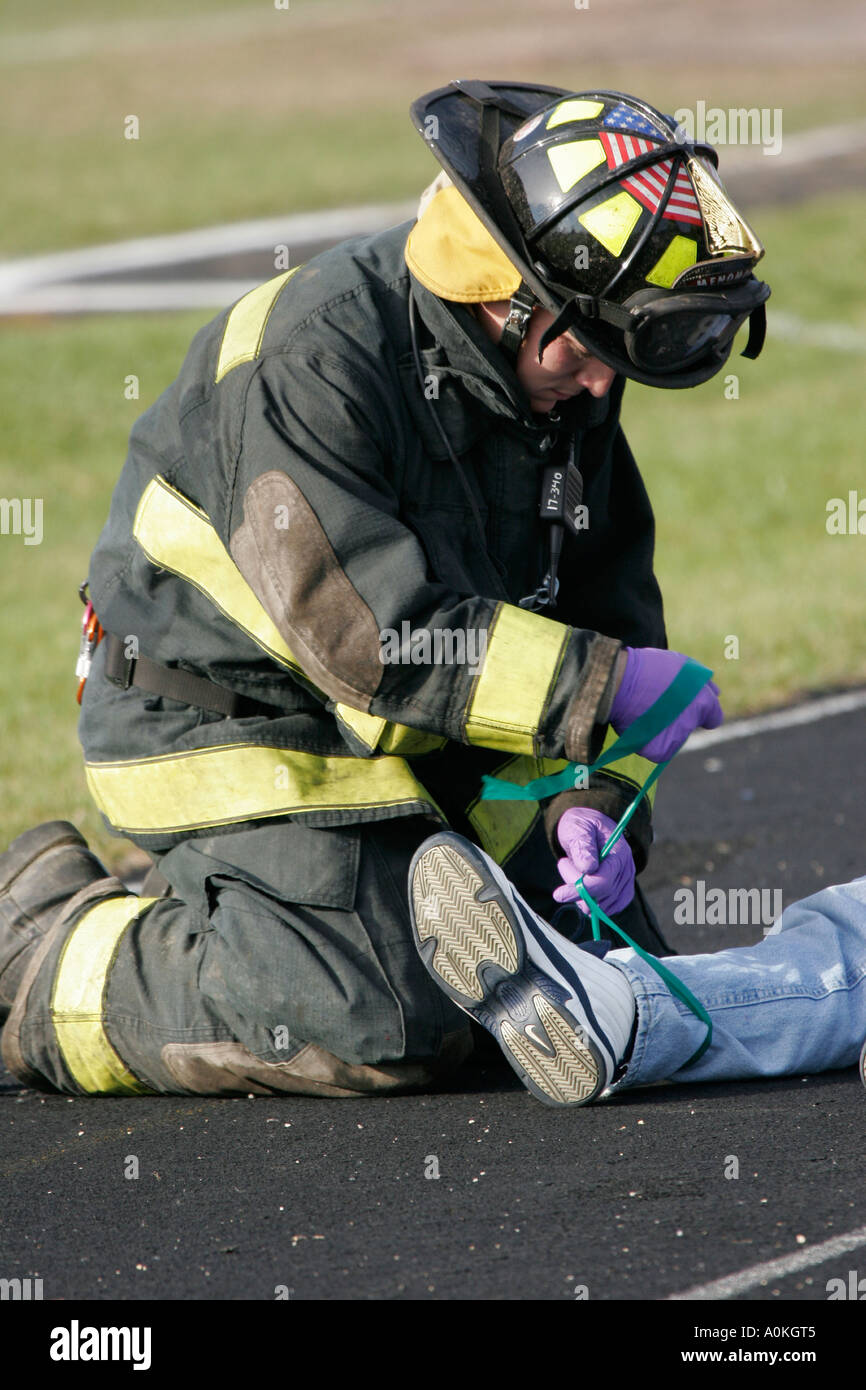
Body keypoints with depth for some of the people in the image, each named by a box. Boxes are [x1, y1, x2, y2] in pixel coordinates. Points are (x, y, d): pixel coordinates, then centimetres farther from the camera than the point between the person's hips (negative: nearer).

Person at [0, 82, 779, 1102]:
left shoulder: (565, 393, -1)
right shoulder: (310, 367, -27)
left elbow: (604, 612, 6)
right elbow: (367, 633, -33)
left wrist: (588, 798, -12)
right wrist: (605, 689, -30)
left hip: (416, 750, 9)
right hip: (238, 737, -9)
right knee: (385, 1034, -23)